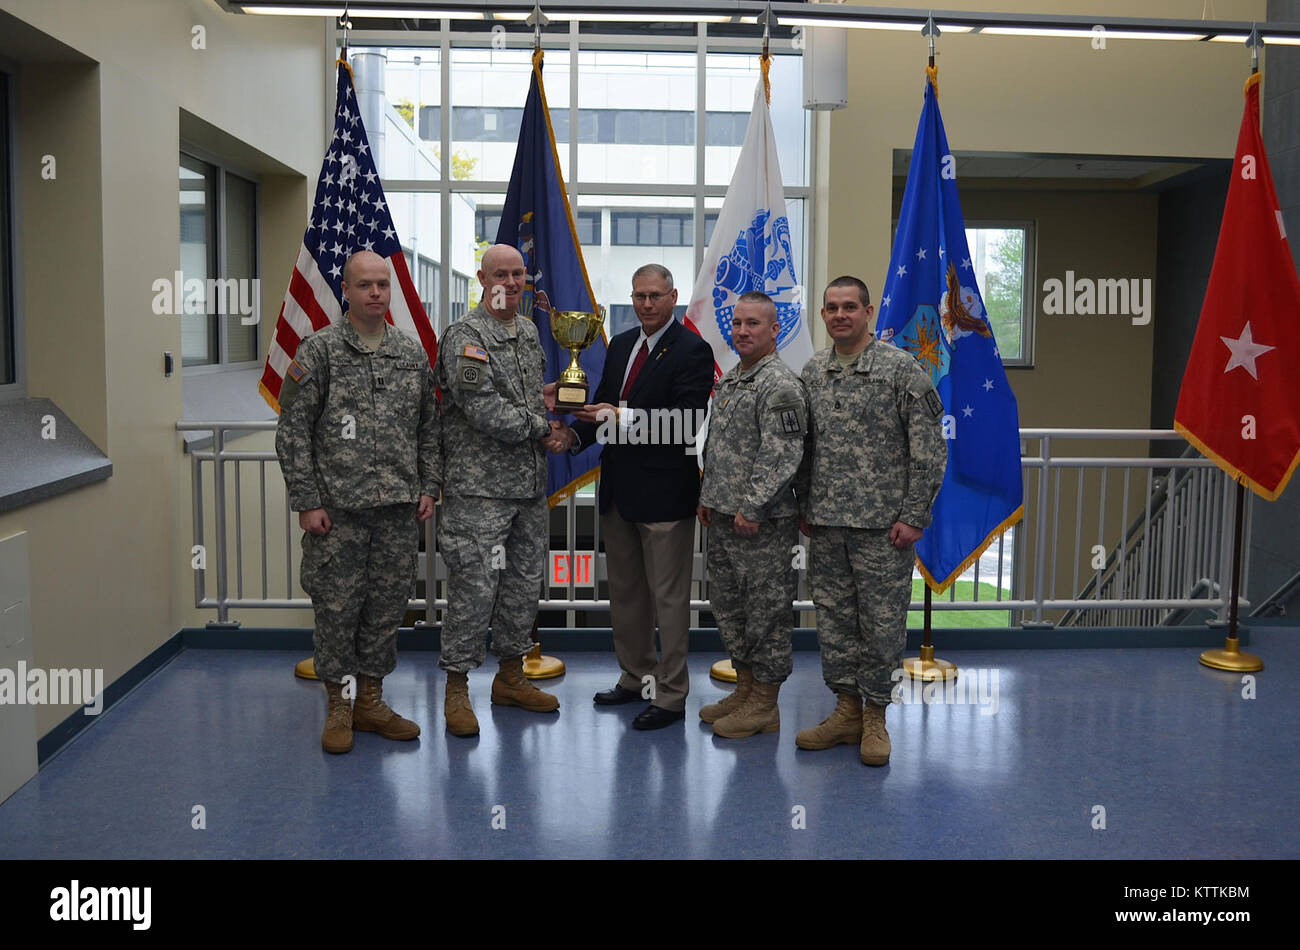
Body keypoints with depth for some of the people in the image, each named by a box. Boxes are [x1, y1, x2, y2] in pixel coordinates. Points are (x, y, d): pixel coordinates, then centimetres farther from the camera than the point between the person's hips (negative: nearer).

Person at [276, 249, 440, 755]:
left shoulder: (413, 353, 9)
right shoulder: (319, 350, -4)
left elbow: (429, 428, 15)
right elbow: (293, 431, -5)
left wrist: (428, 488, 7)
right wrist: (307, 502, -9)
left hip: (399, 509, 4)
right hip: (337, 510, -4)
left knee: (387, 608, 10)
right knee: (336, 608, 4)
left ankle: (371, 702, 25)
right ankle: (338, 707, 19)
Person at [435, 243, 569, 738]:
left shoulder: (529, 331, 14)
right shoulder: (465, 336, -12)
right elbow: (483, 409, -20)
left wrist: (543, 426, 3)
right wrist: (540, 428, -9)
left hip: (530, 483, 8)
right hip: (480, 487, -8)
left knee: (524, 581, 14)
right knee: (474, 586, -5)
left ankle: (511, 676, 28)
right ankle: (457, 690, 8)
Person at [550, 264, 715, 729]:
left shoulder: (692, 350, -11)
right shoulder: (621, 344, 12)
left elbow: (686, 422, -20)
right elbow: (602, 403, 14)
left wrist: (624, 419, -27)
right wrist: (576, 433, -5)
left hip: (664, 490, -8)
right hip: (618, 487, 8)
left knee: (669, 598, 2)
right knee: (624, 592, 18)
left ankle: (670, 696, 13)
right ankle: (636, 677, 34)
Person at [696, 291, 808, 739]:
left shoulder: (780, 385, -15)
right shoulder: (728, 379, 15)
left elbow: (782, 454, -21)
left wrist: (751, 508, -21)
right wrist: (707, 498, 18)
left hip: (763, 522, -9)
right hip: (723, 518, 10)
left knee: (766, 610, 1)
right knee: (729, 605, 17)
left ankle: (764, 705, 12)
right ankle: (744, 689, 30)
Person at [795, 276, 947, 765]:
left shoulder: (901, 369, -7)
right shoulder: (812, 371, 9)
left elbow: (930, 449, -9)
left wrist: (912, 516, -12)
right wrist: (804, 506, 11)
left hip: (882, 525, -5)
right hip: (825, 524, 5)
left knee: (882, 623, 3)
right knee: (833, 619, 11)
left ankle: (875, 715, 18)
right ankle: (847, 709, 25)